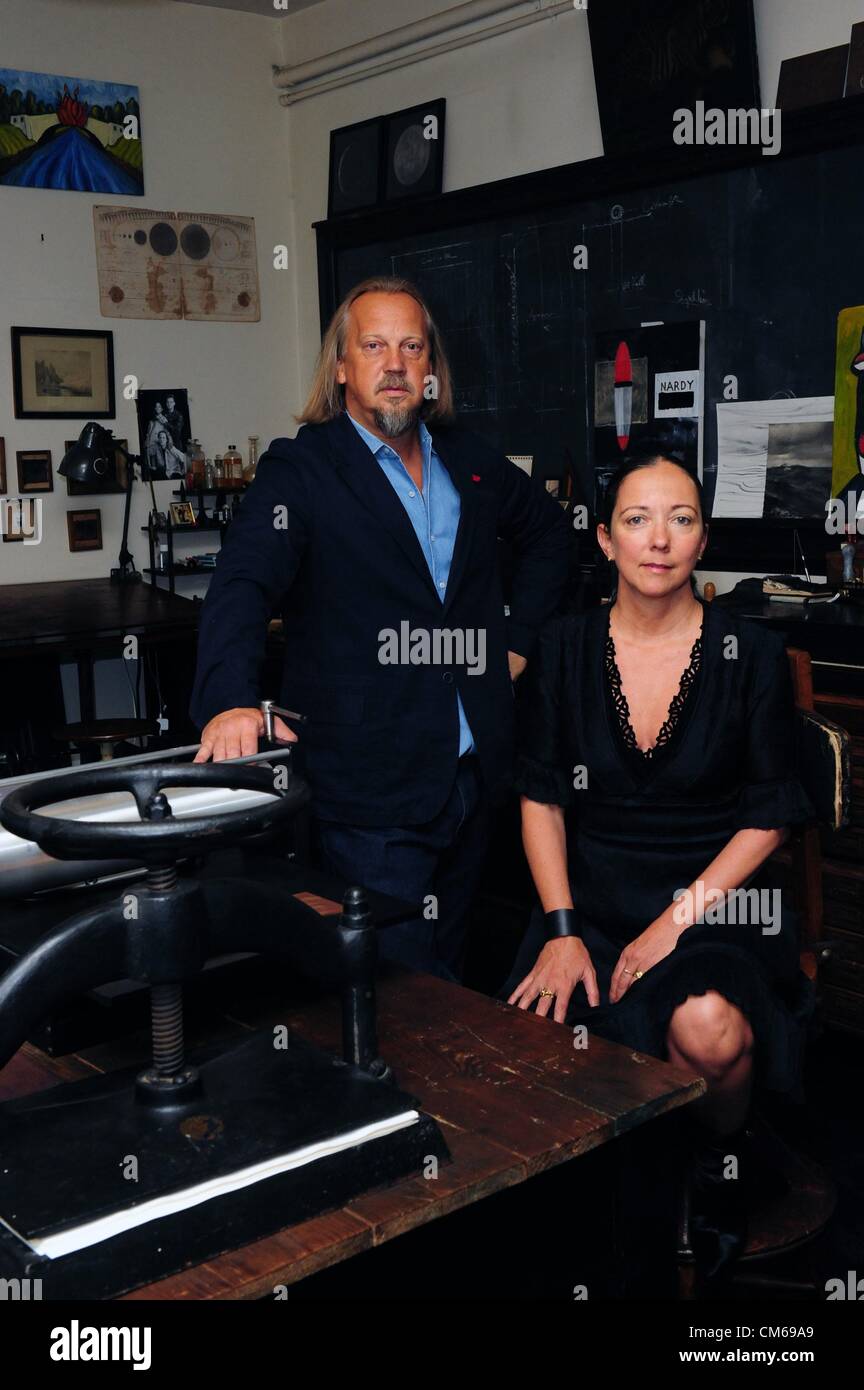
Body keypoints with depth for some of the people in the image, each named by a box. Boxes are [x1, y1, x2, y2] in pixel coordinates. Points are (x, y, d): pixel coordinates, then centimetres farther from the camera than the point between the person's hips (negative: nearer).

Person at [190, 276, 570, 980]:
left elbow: (549, 530, 28)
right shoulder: (300, 468, -8)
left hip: (474, 774, 6)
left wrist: (519, 636, 15)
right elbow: (243, 585, -23)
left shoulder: (469, 460, 11)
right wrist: (231, 702, -42)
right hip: (370, 792, -6)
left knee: (449, 975, 18)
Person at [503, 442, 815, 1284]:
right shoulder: (564, 650, 3)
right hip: (596, 898, 2)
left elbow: (769, 817, -2)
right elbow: (541, 800, 4)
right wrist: (562, 929, -7)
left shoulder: (750, 655, -2)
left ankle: (717, 1166, 5)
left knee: (709, 1030, -33)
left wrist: (679, 919, -12)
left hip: (715, 900, -1)